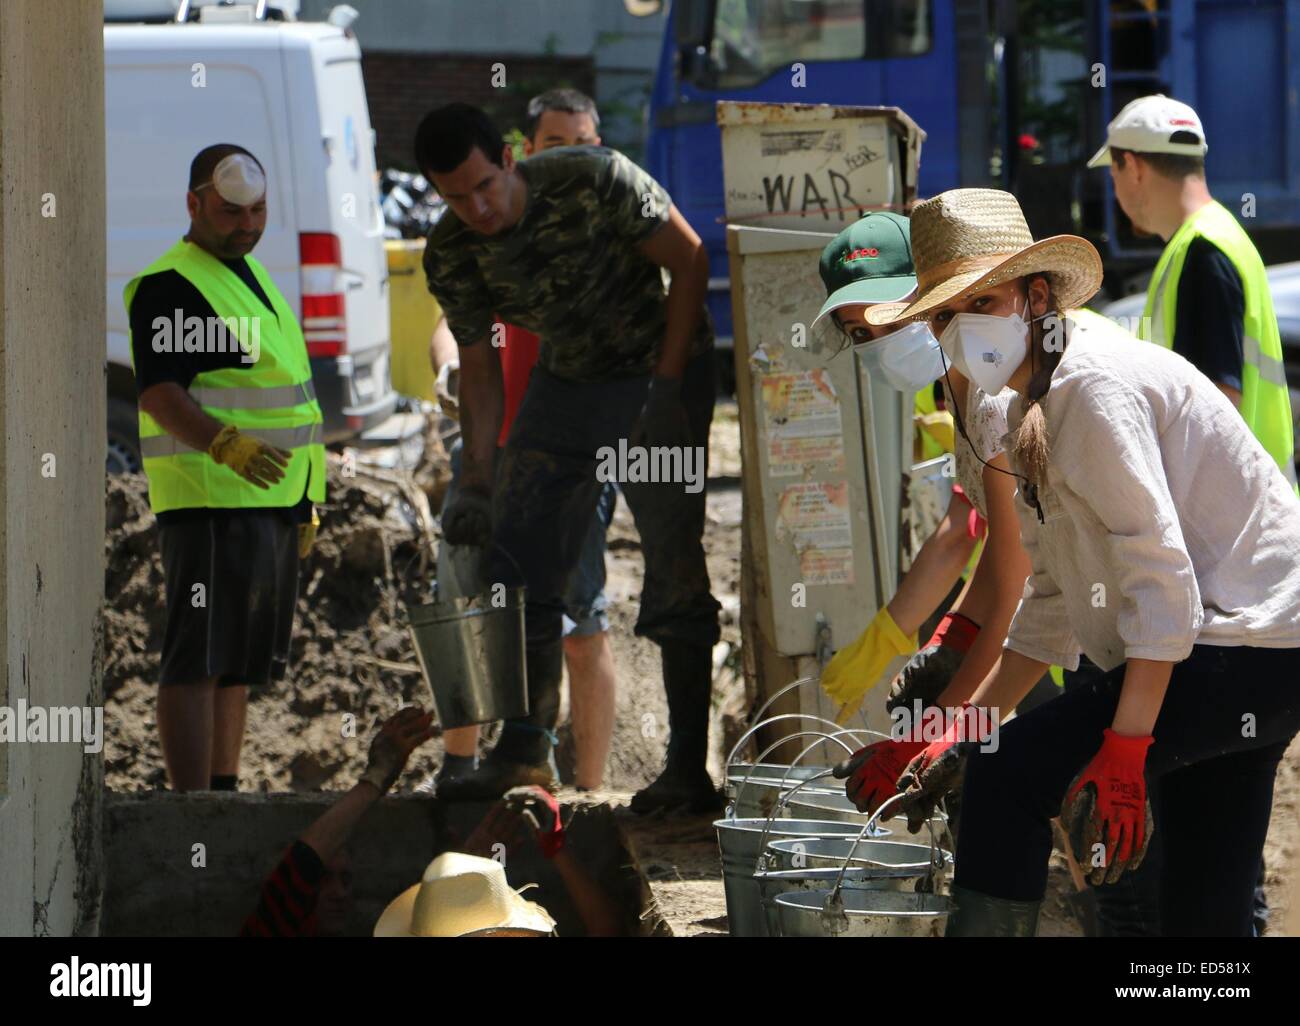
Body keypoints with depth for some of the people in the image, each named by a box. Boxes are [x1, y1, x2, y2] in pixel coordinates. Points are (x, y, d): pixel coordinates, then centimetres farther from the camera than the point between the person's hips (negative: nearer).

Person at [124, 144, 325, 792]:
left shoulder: (249, 276, 21)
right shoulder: (170, 287, -9)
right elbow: (159, 394, -19)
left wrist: (304, 504, 24)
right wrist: (226, 445, -36)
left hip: (271, 499, 9)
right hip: (212, 501, -9)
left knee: (242, 664, 10)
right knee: (200, 660, -12)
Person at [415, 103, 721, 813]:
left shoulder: (593, 181, -24)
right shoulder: (450, 255, -10)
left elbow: (690, 262, -15)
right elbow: (478, 366, 0)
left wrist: (664, 388, -17)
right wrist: (477, 480, -8)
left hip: (659, 369, -5)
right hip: (564, 381, 5)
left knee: (673, 572, -11)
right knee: (516, 559, -2)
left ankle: (689, 768, -8)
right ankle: (526, 751, 9)